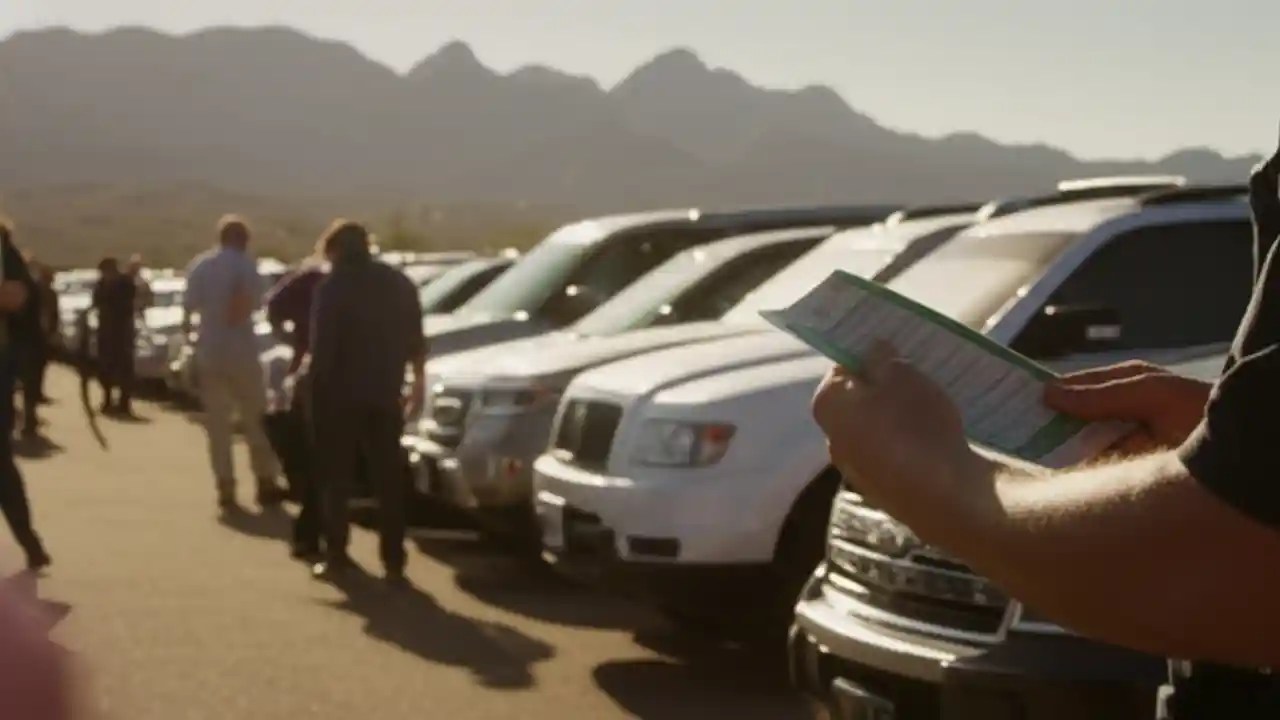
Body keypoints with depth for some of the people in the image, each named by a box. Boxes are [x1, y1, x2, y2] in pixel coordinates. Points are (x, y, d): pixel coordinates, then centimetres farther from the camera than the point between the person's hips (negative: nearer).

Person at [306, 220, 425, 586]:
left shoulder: (333, 286, -9)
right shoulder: (398, 282, 8)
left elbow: (322, 345, -13)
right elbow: (415, 339, 11)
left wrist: (312, 365, 5)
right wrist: (417, 381, 21)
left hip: (340, 394, -4)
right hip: (384, 394, 4)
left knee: (336, 479, 7)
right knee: (389, 480, 7)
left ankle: (336, 555, 8)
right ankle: (394, 561, 5)